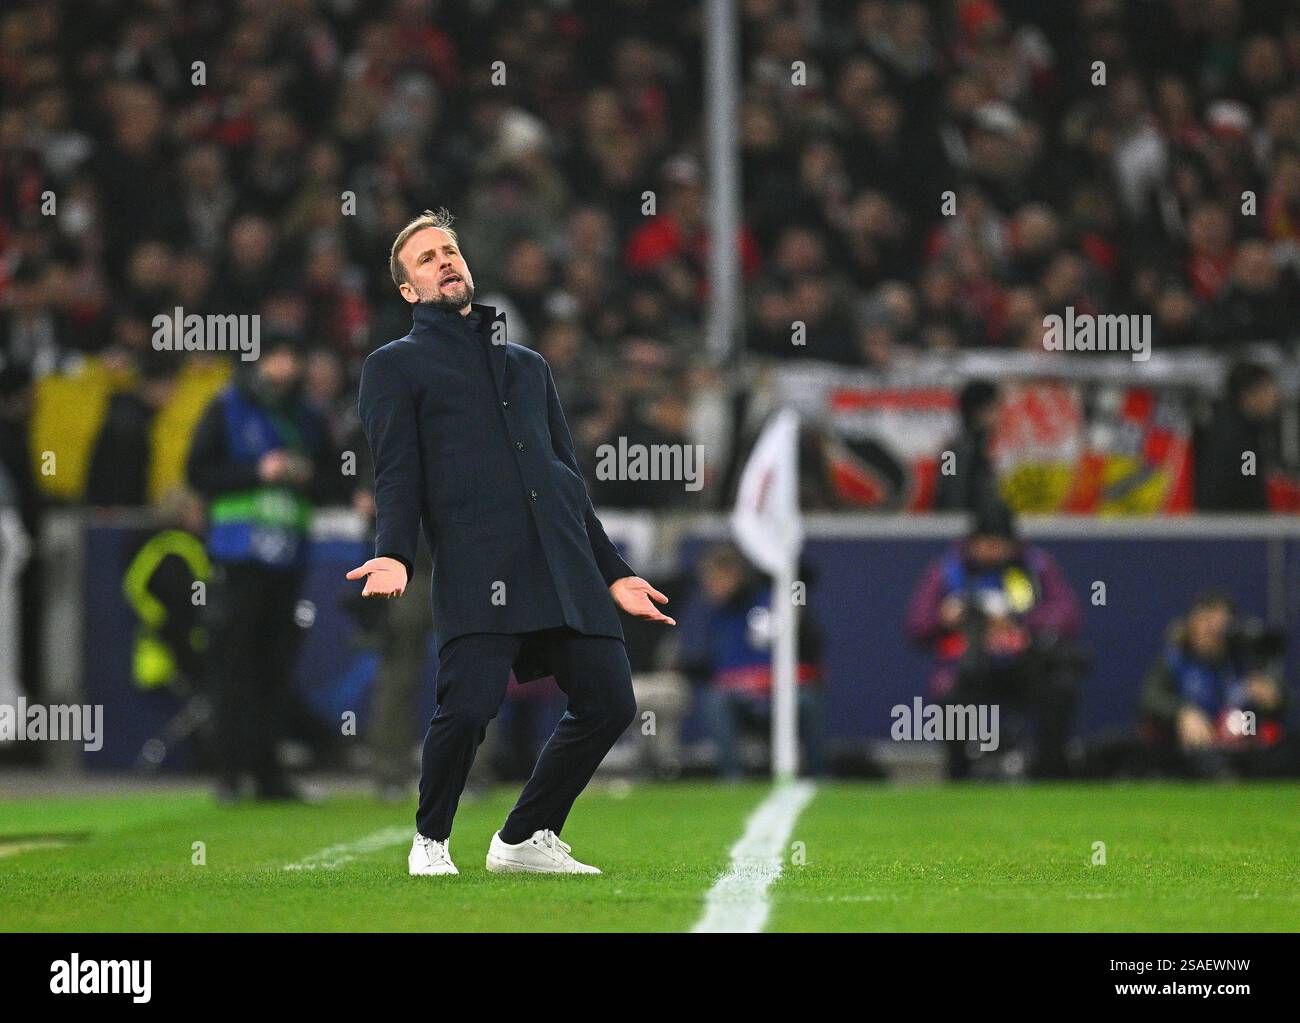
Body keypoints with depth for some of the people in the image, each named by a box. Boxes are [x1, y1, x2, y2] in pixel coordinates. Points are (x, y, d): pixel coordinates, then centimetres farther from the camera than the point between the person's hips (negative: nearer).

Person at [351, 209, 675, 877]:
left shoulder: (528, 364, 30)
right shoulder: (396, 365, 15)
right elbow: (397, 475, 3)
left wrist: (611, 572, 24)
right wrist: (393, 555, -15)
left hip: (564, 565, 6)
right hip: (474, 566, -5)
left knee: (608, 700, -5)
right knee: (469, 704, -22)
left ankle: (525, 839, 13)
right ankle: (430, 841, 4)